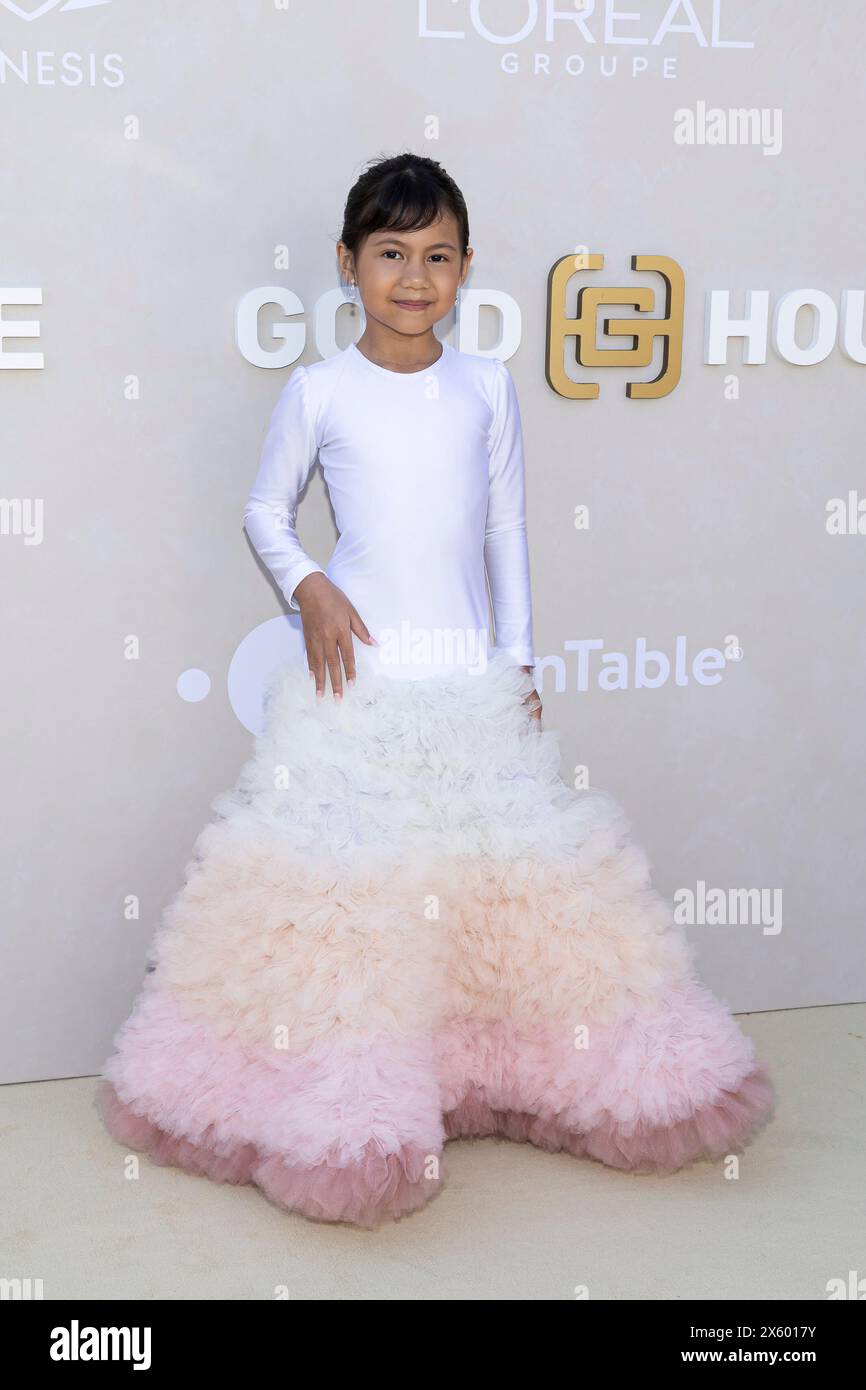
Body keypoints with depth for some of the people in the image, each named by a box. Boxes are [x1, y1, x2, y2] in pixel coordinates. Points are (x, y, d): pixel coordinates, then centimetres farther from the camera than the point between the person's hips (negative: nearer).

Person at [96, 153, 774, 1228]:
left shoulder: (487, 387, 5)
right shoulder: (319, 391, -1)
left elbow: (507, 526, 11)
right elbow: (265, 511, 9)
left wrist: (517, 657, 8)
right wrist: (307, 588, -9)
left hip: (472, 676, 3)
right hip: (357, 673, -2)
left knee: (503, 871, 5)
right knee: (351, 884, -3)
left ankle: (489, 1073, 21)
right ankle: (349, 1100, 8)